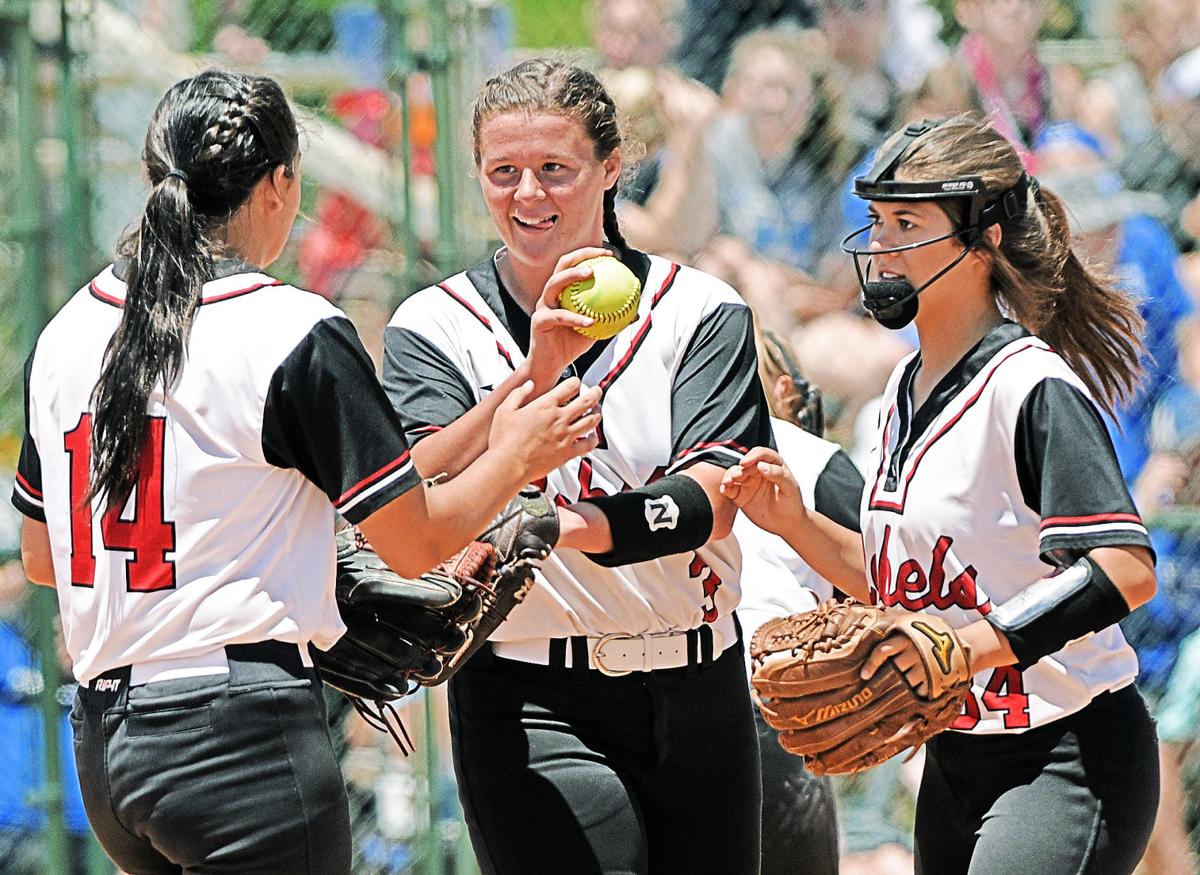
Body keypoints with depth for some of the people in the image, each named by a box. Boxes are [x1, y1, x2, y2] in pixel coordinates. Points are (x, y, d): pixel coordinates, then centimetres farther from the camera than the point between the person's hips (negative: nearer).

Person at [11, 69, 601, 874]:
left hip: (102, 744, 7)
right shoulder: (297, 334, -10)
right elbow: (415, 545, -5)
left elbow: (40, 557, 18)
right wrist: (517, 457, 12)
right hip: (242, 739, -7)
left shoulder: (67, 333, 9)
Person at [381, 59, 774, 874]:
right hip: (529, 705, -2)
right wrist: (536, 370, -28)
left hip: (697, 697, 2)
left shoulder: (702, 311, 3)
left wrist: (573, 527, -29)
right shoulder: (433, 326, 2)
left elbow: (711, 499, -11)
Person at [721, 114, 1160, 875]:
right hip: (954, 766, 9)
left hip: (1069, 762, -9)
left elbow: (1127, 570, -25)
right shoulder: (908, 388, 11)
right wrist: (794, 522, 4)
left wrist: (971, 645, -30)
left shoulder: (1034, 388, -16)